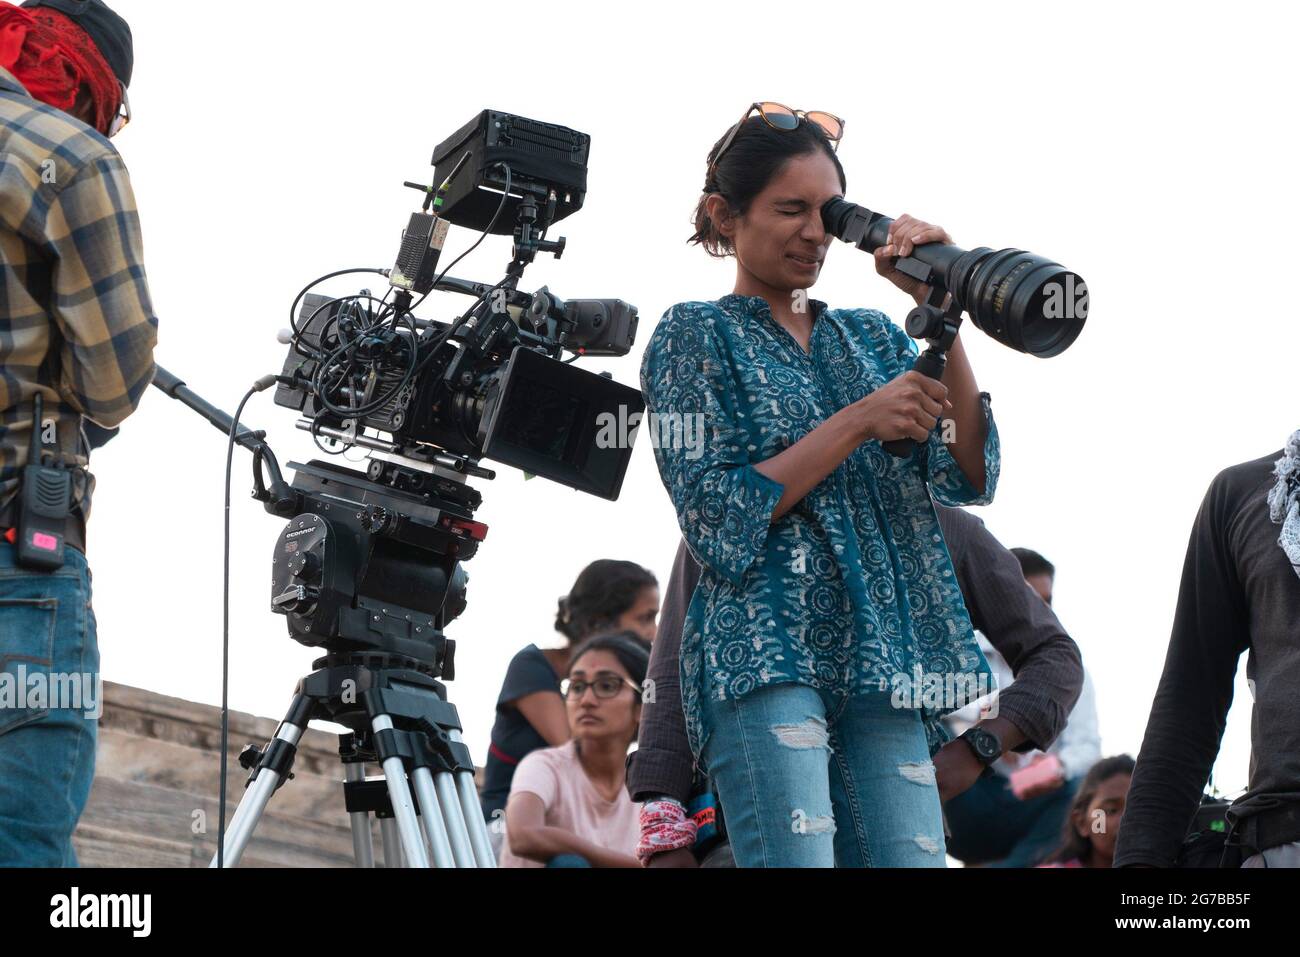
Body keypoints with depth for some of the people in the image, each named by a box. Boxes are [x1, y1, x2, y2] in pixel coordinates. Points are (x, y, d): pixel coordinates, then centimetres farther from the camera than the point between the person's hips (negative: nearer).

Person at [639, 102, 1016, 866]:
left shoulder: (873, 338, 19)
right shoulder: (696, 336, 7)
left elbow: (970, 477, 5)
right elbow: (718, 521, -5)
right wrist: (858, 423, -11)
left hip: (886, 661, 5)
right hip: (767, 655, -5)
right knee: (797, 858, -18)